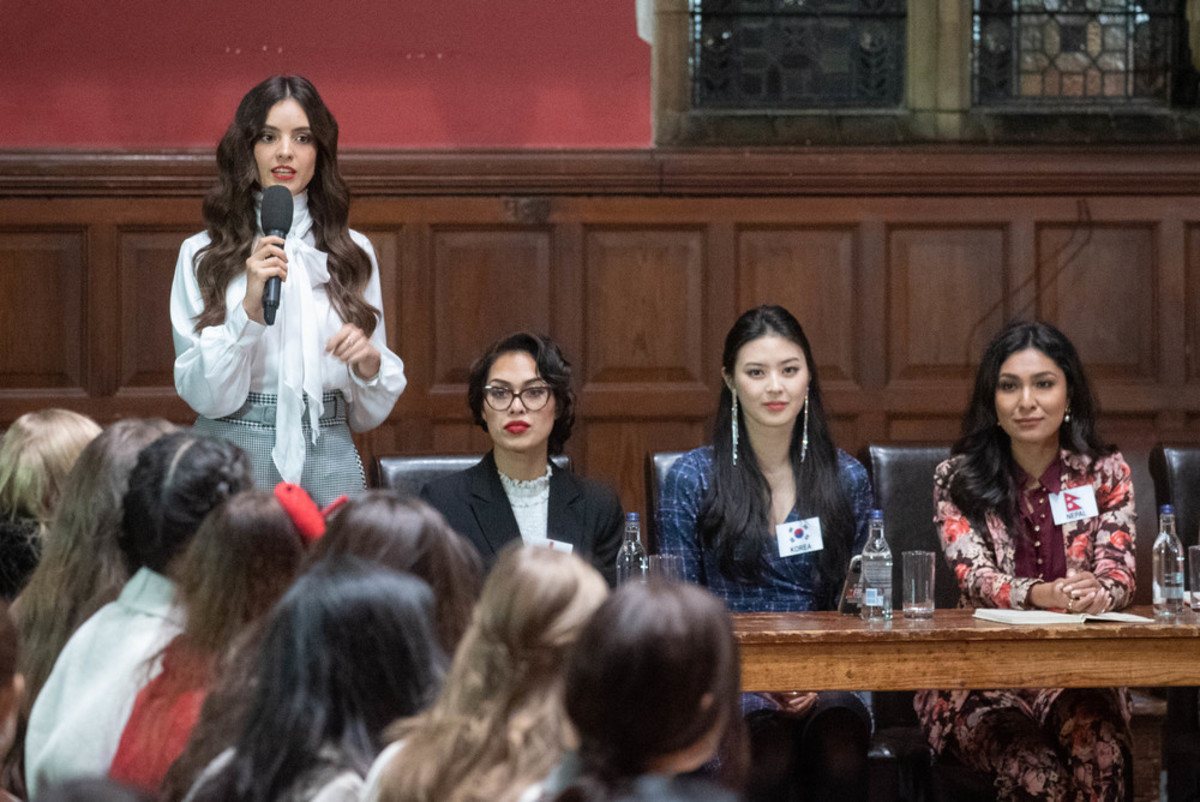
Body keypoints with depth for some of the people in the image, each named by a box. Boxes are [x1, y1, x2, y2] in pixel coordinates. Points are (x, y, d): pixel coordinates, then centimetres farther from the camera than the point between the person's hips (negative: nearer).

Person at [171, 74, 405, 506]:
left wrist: (370, 365, -8)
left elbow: (367, 414, 13)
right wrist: (251, 307, -16)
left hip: (327, 467, 2)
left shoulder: (354, 252, 10)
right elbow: (204, 396, -6)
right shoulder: (202, 255, 2)